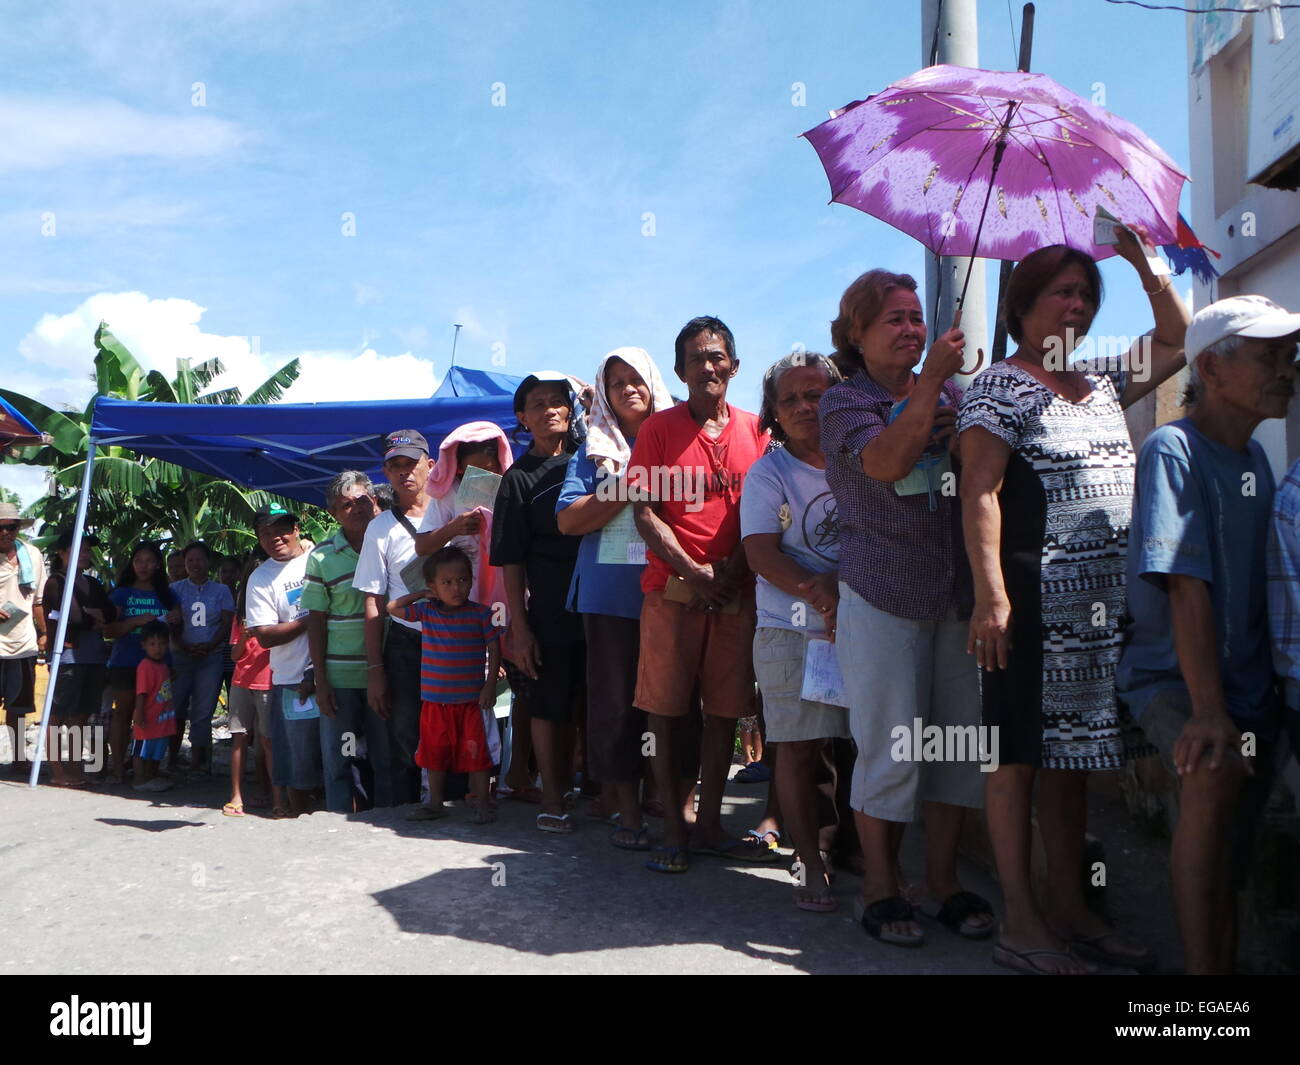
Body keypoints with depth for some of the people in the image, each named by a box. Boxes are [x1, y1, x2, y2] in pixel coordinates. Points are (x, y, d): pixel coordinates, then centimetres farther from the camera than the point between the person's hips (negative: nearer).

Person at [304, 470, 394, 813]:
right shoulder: (322, 557, 3)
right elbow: (316, 620, 4)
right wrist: (320, 680, -2)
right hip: (339, 674, 0)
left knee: (386, 756, 6)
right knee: (337, 759, 6)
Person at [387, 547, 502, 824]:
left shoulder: (481, 613, -4)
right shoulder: (426, 611, 2)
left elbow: (494, 650, 0)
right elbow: (392, 608, 7)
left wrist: (490, 685, -6)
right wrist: (421, 595, 2)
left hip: (472, 700, -3)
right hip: (435, 700, 3)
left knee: (477, 753, 0)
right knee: (435, 753, 12)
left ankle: (483, 805, 11)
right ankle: (435, 803, 26)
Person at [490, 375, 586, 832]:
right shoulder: (519, 477, 2)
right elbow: (510, 560, -2)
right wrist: (519, 626, -7)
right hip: (548, 612, -3)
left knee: (583, 705, 9)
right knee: (549, 705, 4)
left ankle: (571, 784, 26)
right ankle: (552, 799, 16)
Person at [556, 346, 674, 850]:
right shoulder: (595, 450, 10)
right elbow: (568, 520, -1)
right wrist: (628, 488, -8)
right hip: (611, 594, 0)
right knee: (617, 698, 3)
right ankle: (627, 808, 12)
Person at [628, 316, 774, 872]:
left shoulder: (754, 430, 10)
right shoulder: (659, 429, 2)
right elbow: (645, 513, -3)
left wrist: (734, 570, -6)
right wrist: (695, 572, -11)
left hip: (736, 593, 3)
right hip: (672, 589, -2)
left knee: (724, 710, 7)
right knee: (666, 710, 1)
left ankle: (709, 826, 19)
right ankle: (673, 831, 12)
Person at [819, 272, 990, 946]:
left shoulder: (951, 395, 15)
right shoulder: (844, 401, 2)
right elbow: (887, 462, -18)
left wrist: (961, 435, -9)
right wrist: (931, 380, -15)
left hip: (958, 592, 5)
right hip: (883, 593, -4)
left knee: (962, 736, 6)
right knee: (891, 744, -1)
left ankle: (941, 881, 22)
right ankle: (880, 886, 16)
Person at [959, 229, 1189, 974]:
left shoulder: (1104, 384, 18)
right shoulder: (1001, 389, -5)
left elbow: (1179, 341, 30)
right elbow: (979, 494, -14)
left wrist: (1147, 267, 19)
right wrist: (991, 594, -22)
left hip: (1105, 602, 8)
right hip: (1036, 599, -8)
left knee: (1074, 753, 13)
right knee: (1022, 754, -1)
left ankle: (1071, 910, 23)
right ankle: (1022, 925, 7)